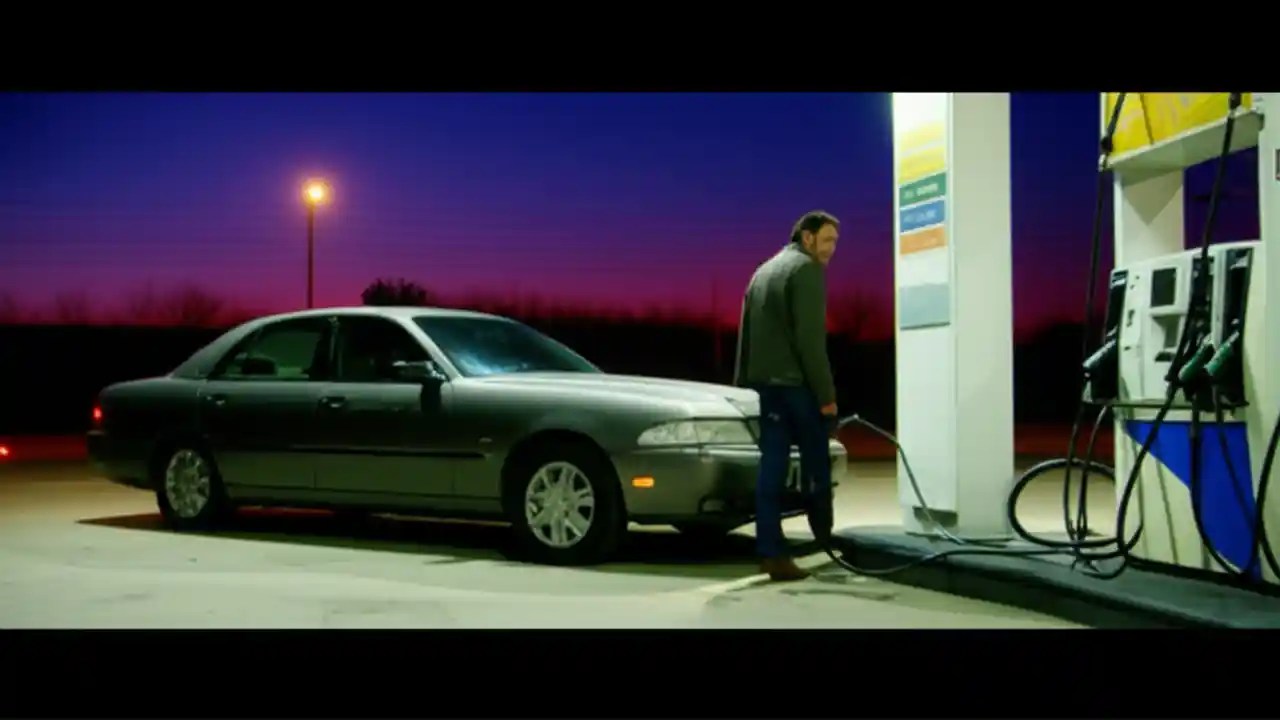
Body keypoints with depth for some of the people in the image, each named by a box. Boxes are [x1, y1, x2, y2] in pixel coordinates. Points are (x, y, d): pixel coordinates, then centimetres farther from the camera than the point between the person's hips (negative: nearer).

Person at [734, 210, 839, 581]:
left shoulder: (764, 270, 21)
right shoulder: (807, 269, -6)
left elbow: (746, 334, 19)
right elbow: (810, 338, -16)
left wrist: (742, 384, 20)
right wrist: (826, 393, -14)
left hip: (764, 381, 8)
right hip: (796, 383, -7)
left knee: (772, 465, 4)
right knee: (816, 463, 8)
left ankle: (771, 553, 1)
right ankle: (824, 539, 19)